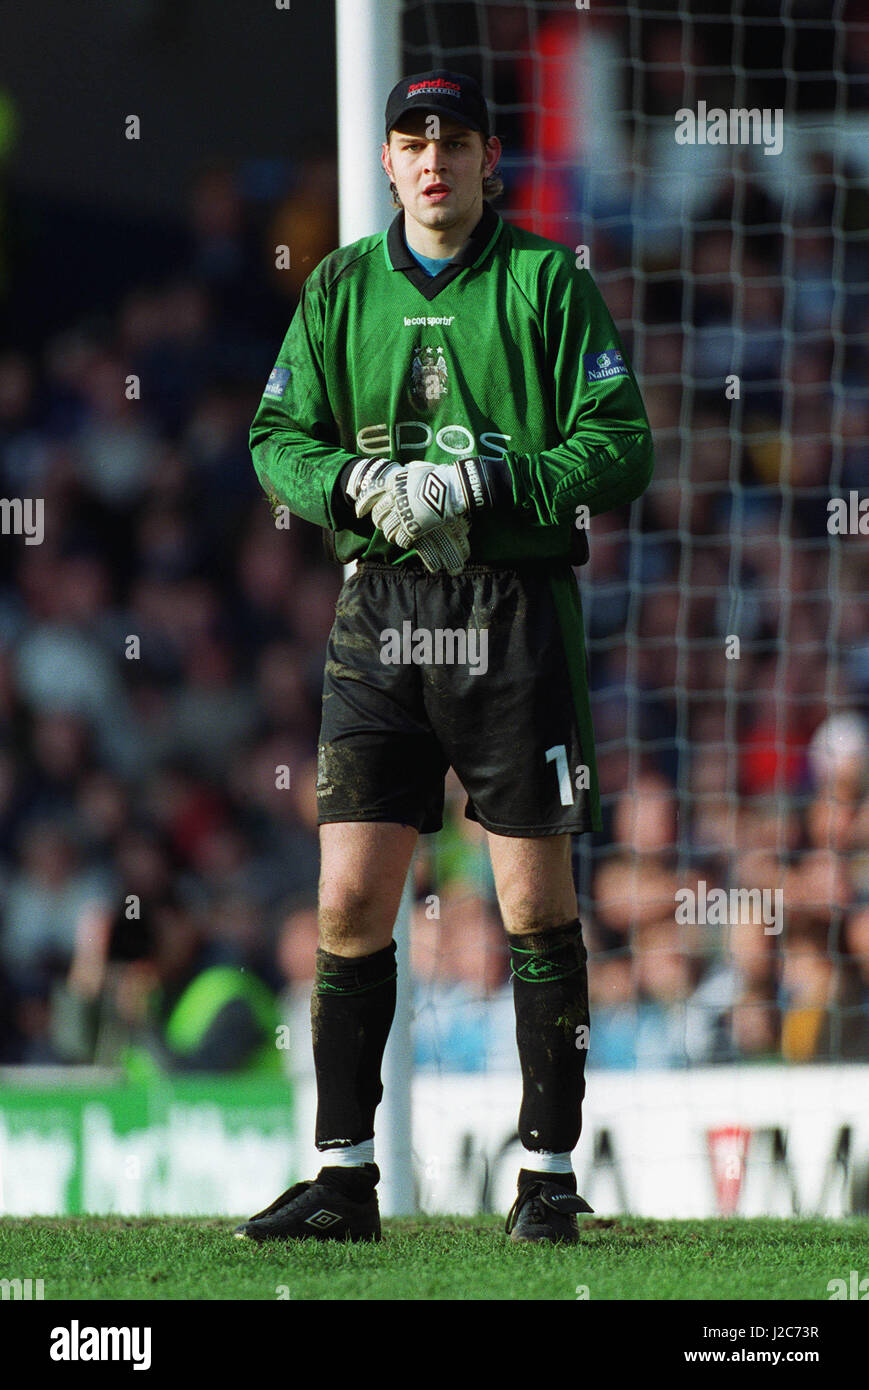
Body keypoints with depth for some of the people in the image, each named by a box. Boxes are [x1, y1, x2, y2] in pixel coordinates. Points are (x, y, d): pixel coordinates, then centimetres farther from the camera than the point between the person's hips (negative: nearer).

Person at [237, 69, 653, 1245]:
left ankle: (550, 1173, 7)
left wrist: (482, 481, -15)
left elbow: (620, 449, -4)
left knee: (537, 905, -1)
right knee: (350, 900, -2)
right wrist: (362, 484, -9)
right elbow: (278, 440, 11)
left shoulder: (548, 281, 1)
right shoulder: (342, 288, 12)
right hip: (380, 611, 3)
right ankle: (344, 1178, 5)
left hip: (517, 607, -3)